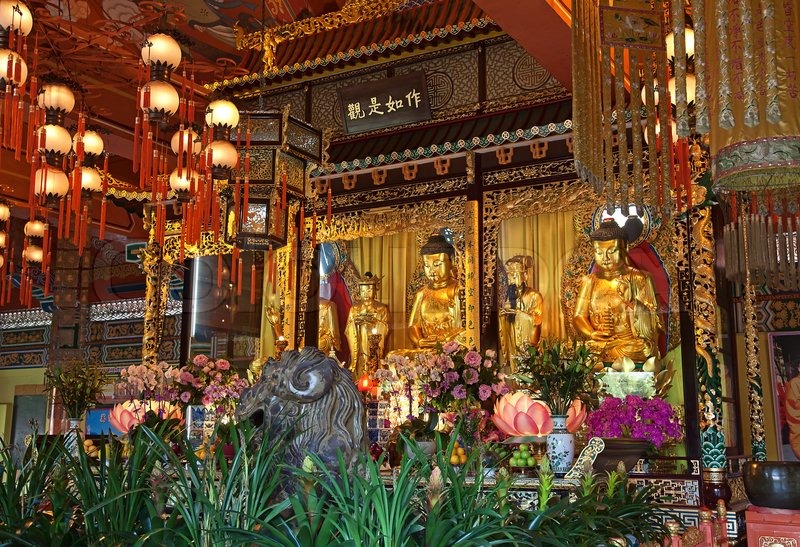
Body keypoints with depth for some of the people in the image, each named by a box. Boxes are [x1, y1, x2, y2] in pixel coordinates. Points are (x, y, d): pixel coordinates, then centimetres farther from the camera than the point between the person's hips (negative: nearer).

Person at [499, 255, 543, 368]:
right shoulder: (510, 295, 10)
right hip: (512, 341, 5)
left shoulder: (534, 296, -6)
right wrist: (503, 313, -3)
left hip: (528, 343, -5)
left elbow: (536, 319, -18)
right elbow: (504, 321, 18)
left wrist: (514, 310, -18)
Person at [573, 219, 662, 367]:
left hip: (633, 344, -2)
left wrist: (632, 301, -19)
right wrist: (592, 334, -15)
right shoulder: (589, 281, 12)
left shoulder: (638, 279, 4)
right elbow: (579, 317, 4)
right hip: (598, 345, 3)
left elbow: (650, 320, -3)